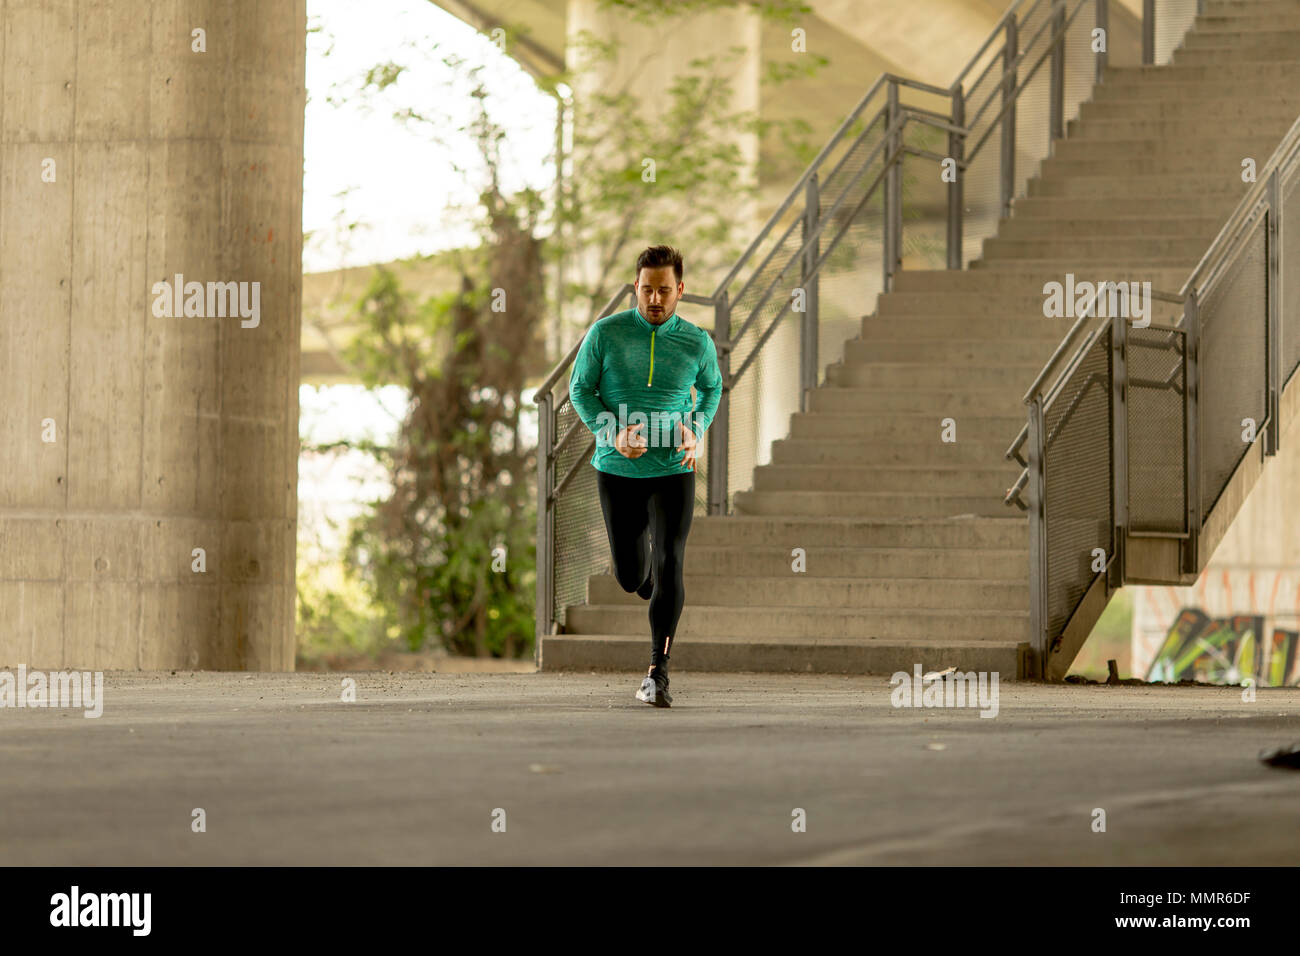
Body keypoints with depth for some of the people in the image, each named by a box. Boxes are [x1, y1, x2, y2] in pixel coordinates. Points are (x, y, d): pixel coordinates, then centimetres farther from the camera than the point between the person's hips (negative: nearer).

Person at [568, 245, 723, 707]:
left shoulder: (697, 342, -3)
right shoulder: (605, 333, -7)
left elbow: (712, 387, 16)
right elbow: (580, 388, 2)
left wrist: (696, 432, -2)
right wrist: (612, 434, -14)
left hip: (673, 471, -1)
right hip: (617, 470, 1)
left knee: (668, 568, -17)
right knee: (630, 577, 9)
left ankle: (657, 673, -12)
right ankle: (661, 596, 47)